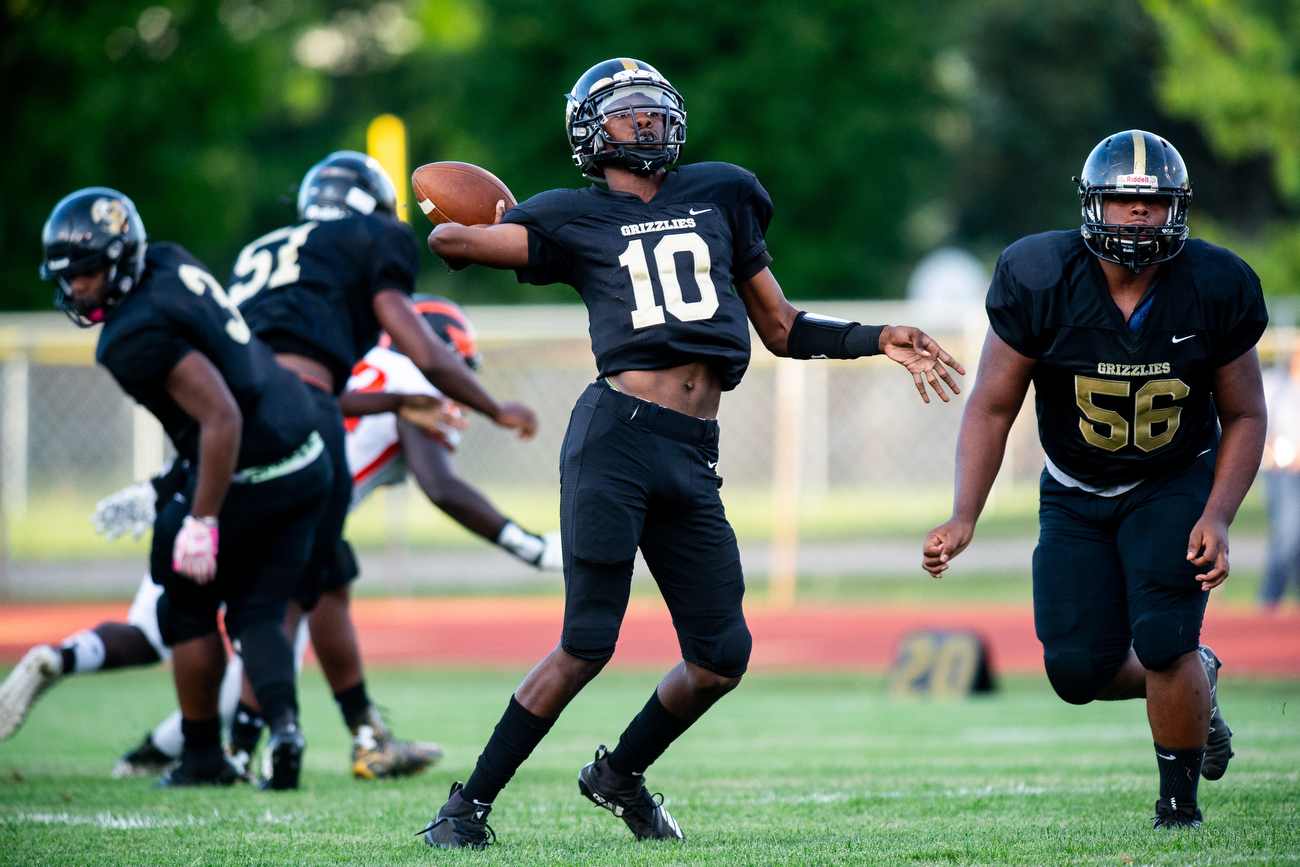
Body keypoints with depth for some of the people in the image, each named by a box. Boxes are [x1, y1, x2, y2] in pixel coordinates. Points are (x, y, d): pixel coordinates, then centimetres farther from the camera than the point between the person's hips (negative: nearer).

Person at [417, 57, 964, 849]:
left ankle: (622, 773, 29)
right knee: (588, 642, -11)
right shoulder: (576, 220, 9)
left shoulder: (720, 196, 20)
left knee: (722, 656, 4)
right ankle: (470, 804, 0)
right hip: (617, 435, -5)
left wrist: (876, 340, 18)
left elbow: (781, 329, 26)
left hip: (693, 458, 5)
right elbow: (454, 239, -4)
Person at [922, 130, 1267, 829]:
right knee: (1079, 668, -6)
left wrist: (1217, 518, -19)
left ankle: (1179, 804, 3)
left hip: (1175, 484, -1)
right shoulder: (1040, 282, -21)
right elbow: (992, 408, -13)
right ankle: (1194, 680, 27)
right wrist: (963, 519, -23)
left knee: (1164, 639, -19)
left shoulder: (1215, 288, -18)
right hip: (1076, 495, 1)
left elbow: (1243, 415, -5)